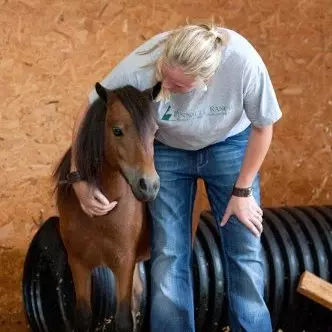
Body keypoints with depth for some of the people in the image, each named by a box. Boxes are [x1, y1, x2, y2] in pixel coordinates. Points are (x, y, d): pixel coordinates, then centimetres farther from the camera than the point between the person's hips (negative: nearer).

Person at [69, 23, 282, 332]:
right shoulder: (140, 67, -35)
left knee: (245, 252, -1)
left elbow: (263, 127, -16)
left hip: (229, 144, 0)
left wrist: (242, 191, -11)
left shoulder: (243, 62, -36)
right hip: (166, 149, 0)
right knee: (168, 254, -4)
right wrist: (80, 181, -23)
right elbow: (88, 117, -18)